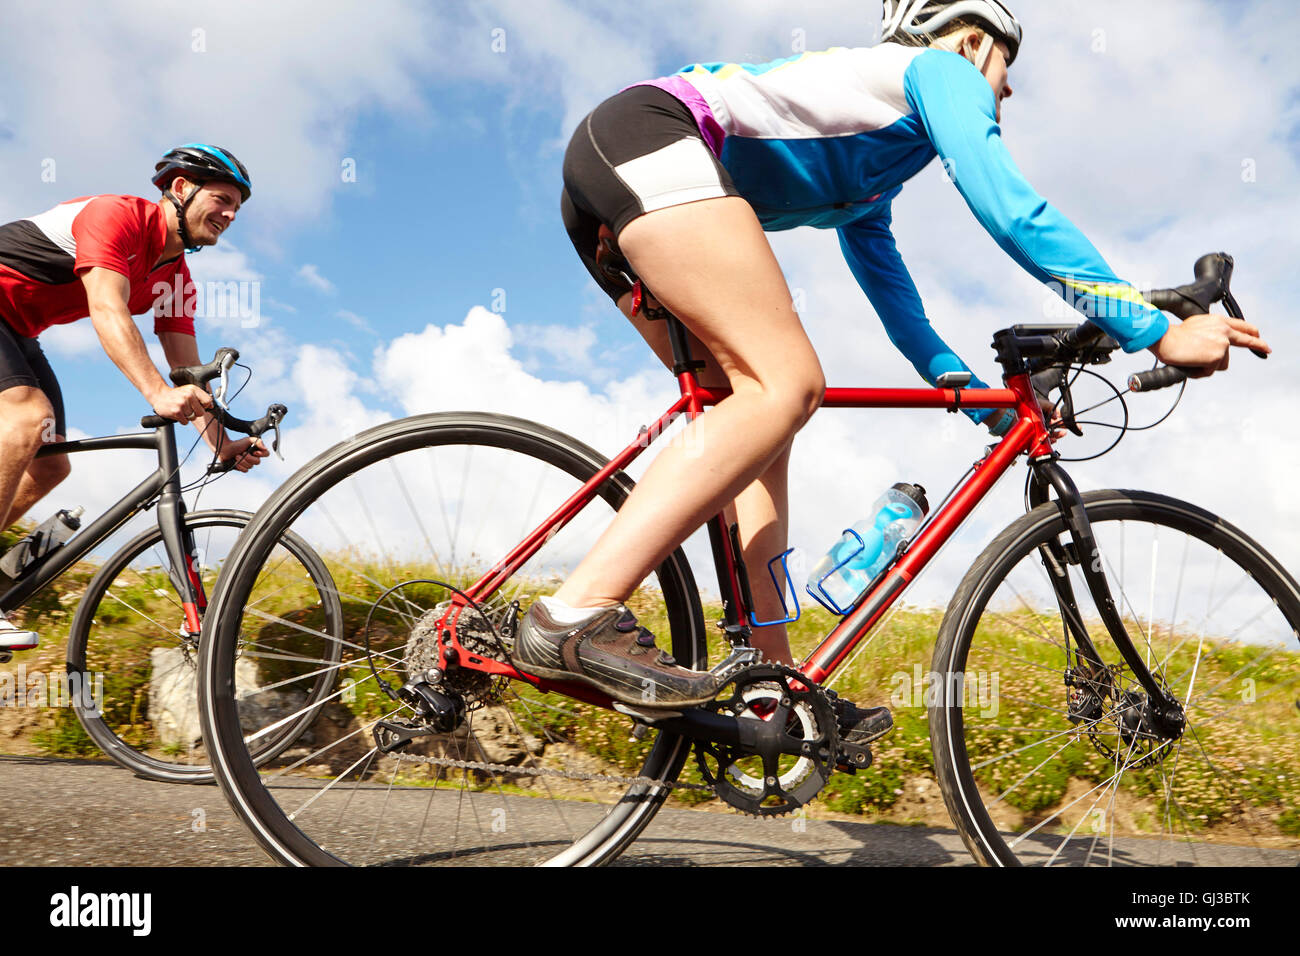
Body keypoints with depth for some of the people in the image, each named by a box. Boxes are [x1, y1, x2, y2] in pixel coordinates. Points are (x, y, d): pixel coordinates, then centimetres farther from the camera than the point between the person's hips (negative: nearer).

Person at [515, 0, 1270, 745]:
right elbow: (1015, 213, -6)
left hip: (604, 199, 10)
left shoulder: (863, 180, 32)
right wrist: (1158, 332, -6)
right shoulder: (938, 70, 8)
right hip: (650, 138, -9)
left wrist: (995, 407, 35)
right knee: (788, 384, -20)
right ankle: (578, 615, -29)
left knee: (753, 406, 4)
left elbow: (898, 306, 35)